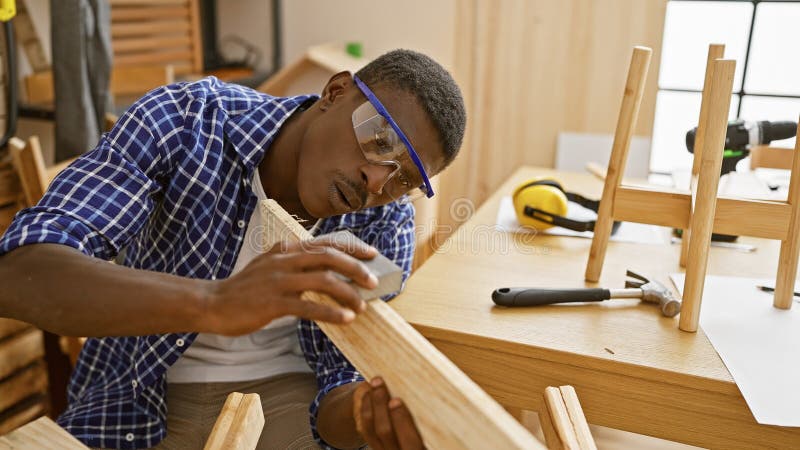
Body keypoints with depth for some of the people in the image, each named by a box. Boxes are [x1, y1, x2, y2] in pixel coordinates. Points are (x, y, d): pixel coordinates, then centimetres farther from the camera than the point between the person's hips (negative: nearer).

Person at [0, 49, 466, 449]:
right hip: (145, 386, 0)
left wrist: (364, 411, -37)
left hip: (289, 381, 0)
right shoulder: (184, 120, -22)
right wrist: (214, 303, -48)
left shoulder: (385, 222, -16)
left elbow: (346, 375, -13)